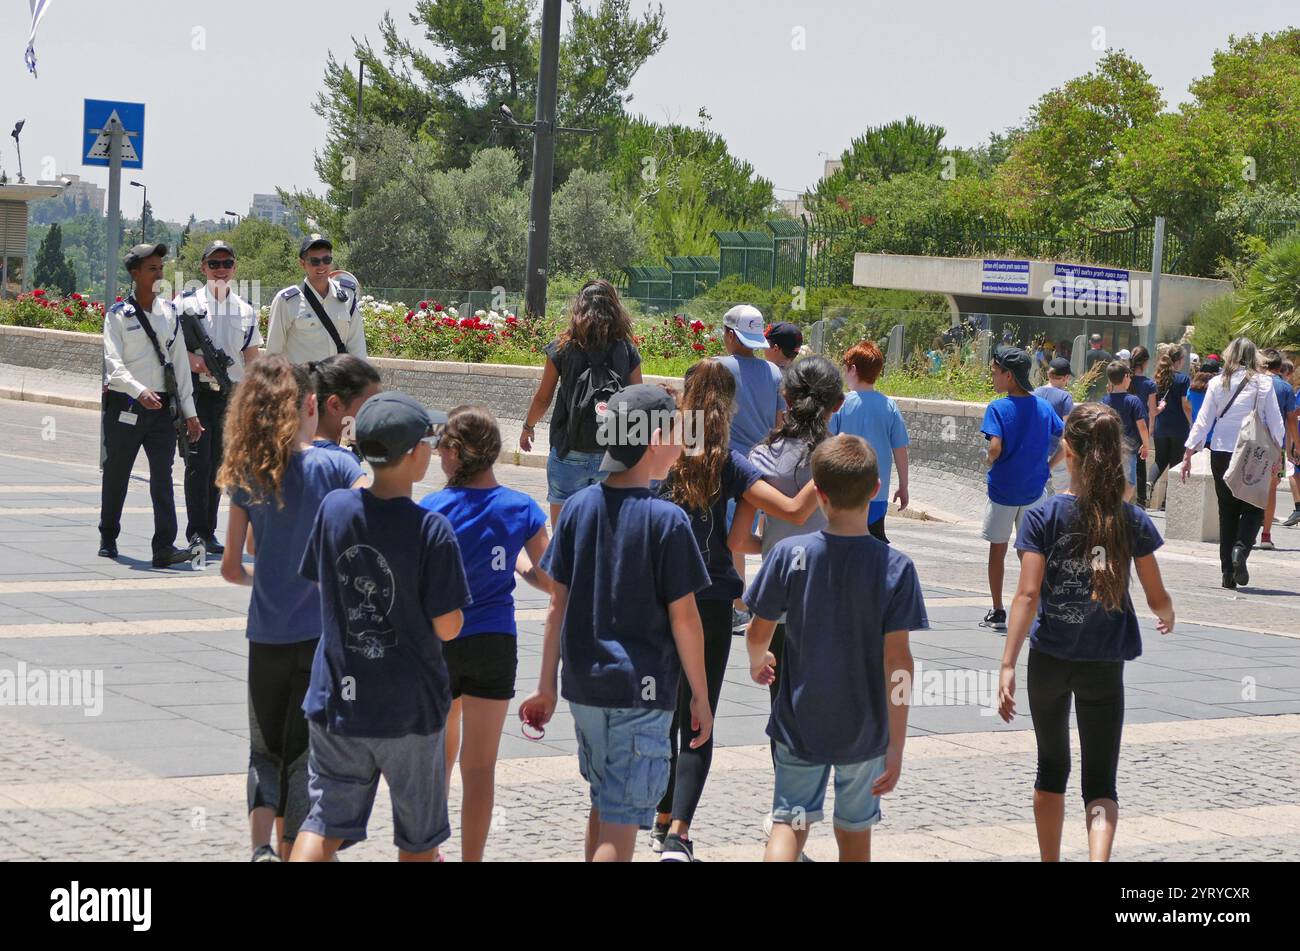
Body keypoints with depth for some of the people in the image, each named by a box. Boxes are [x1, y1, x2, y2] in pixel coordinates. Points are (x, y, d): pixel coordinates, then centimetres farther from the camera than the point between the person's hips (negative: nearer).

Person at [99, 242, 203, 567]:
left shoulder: (169, 313, 11)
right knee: (116, 476, 9)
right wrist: (140, 391, -31)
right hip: (125, 406, -3)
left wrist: (189, 411, 9)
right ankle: (108, 538, 27)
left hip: (163, 407, 3)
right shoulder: (118, 315, -3)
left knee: (163, 476, -8)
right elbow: (113, 363, -14)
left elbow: (180, 364, 13)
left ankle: (164, 547, -14)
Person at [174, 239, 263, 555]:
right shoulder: (186, 303, 1)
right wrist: (190, 359, -16)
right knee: (198, 463, -9)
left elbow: (252, 361, 15)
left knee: (218, 465, 8)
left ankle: (208, 533, 14)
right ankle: (196, 532, -5)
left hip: (230, 396, 4)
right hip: (196, 394, -4)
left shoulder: (246, 311, 13)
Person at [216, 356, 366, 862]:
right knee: (303, 757, 10)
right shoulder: (336, 466, -8)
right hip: (323, 635, -2)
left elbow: (231, 567, 3)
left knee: (265, 751, 14)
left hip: (266, 638, 2)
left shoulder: (246, 476, 0)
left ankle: (261, 847, -5)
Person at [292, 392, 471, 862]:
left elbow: (320, 585, 8)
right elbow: (447, 627, -13)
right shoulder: (432, 529, -18)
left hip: (336, 699, 3)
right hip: (409, 705, -3)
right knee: (418, 839, 14)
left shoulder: (334, 508, -5)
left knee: (325, 823, 10)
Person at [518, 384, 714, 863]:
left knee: (603, 802, 21)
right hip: (642, 690, -5)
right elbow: (683, 618, -10)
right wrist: (701, 697, -1)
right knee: (621, 823, -4)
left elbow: (558, 605, 4)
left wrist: (546, 687, 11)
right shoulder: (667, 520, -13)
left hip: (584, 683, 6)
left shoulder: (578, 508, 2)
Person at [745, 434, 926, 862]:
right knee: (855, 833, 16)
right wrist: (897, 745, -10)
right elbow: (897, 660, -15)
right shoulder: (896, 567, -13)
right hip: (865, 730, 0)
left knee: (789, 825, 4)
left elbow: (758, 633, -2)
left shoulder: (789, 555, -11)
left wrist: (758, 662, 23)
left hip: (799, 725, 0)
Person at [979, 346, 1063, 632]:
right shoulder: (1044, 407, 2)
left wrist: (989, 460, -2)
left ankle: (997, 613, 12)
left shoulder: (998, 408, -13)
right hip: (1034, 489, 4)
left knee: (997, 550, 9)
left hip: (1003, 488, -4)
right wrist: (1047, 466, 8)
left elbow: (995, 448, -23)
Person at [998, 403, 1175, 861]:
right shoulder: (1132, 521, -5)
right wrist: (1168, 616, 24)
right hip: (1105, 665, 0)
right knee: (1101, 783, 3)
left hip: (1049, 660, 0)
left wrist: (1008, 665, -17)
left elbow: (1028, 594, -16)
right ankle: (1098, 859, -23)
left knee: (1052, 768, 20)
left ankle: (1050, 862, 31)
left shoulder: (1042, 516, -9)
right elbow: (1157, 598, 0)